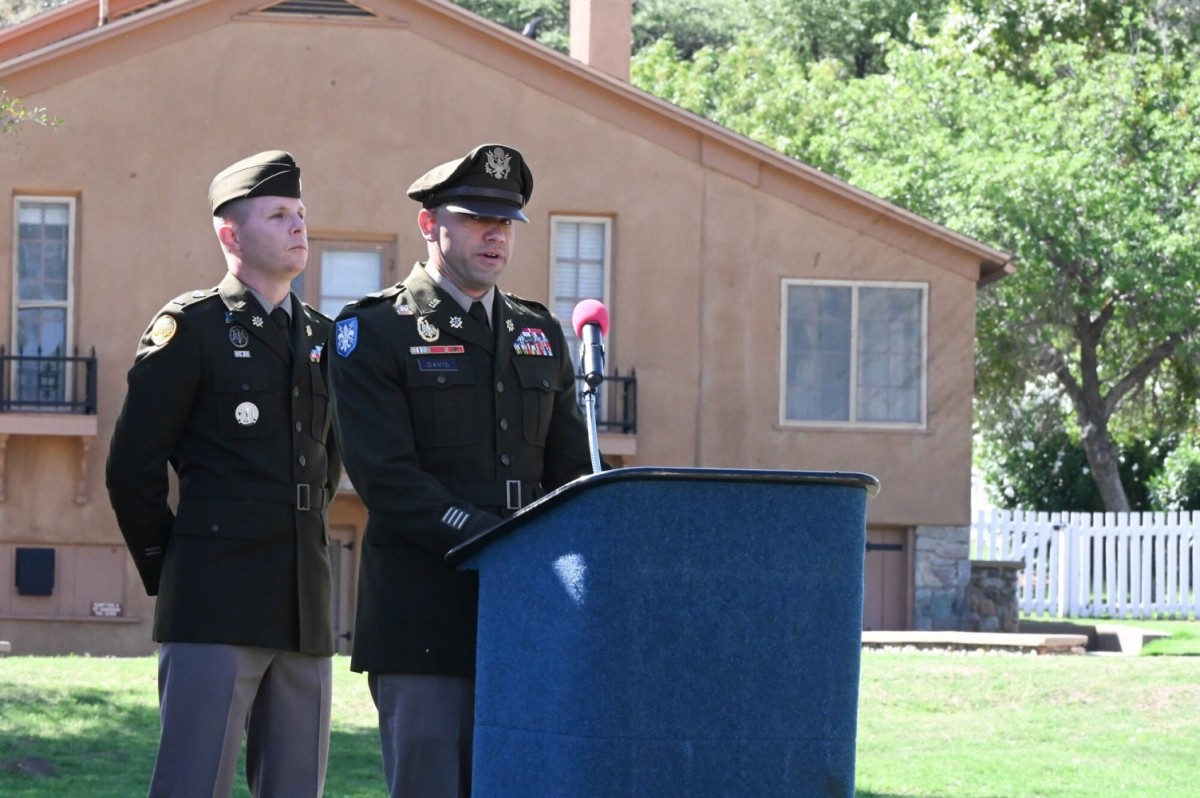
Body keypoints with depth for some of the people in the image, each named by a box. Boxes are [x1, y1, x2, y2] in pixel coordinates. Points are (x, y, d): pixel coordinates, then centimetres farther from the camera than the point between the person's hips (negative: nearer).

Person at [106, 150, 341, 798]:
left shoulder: (322, 337, 17)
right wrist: (168, 571, 2)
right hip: (214, 607, -6)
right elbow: (132, 469, -3)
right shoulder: (191, 329, -2)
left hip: (304, 612, 6)